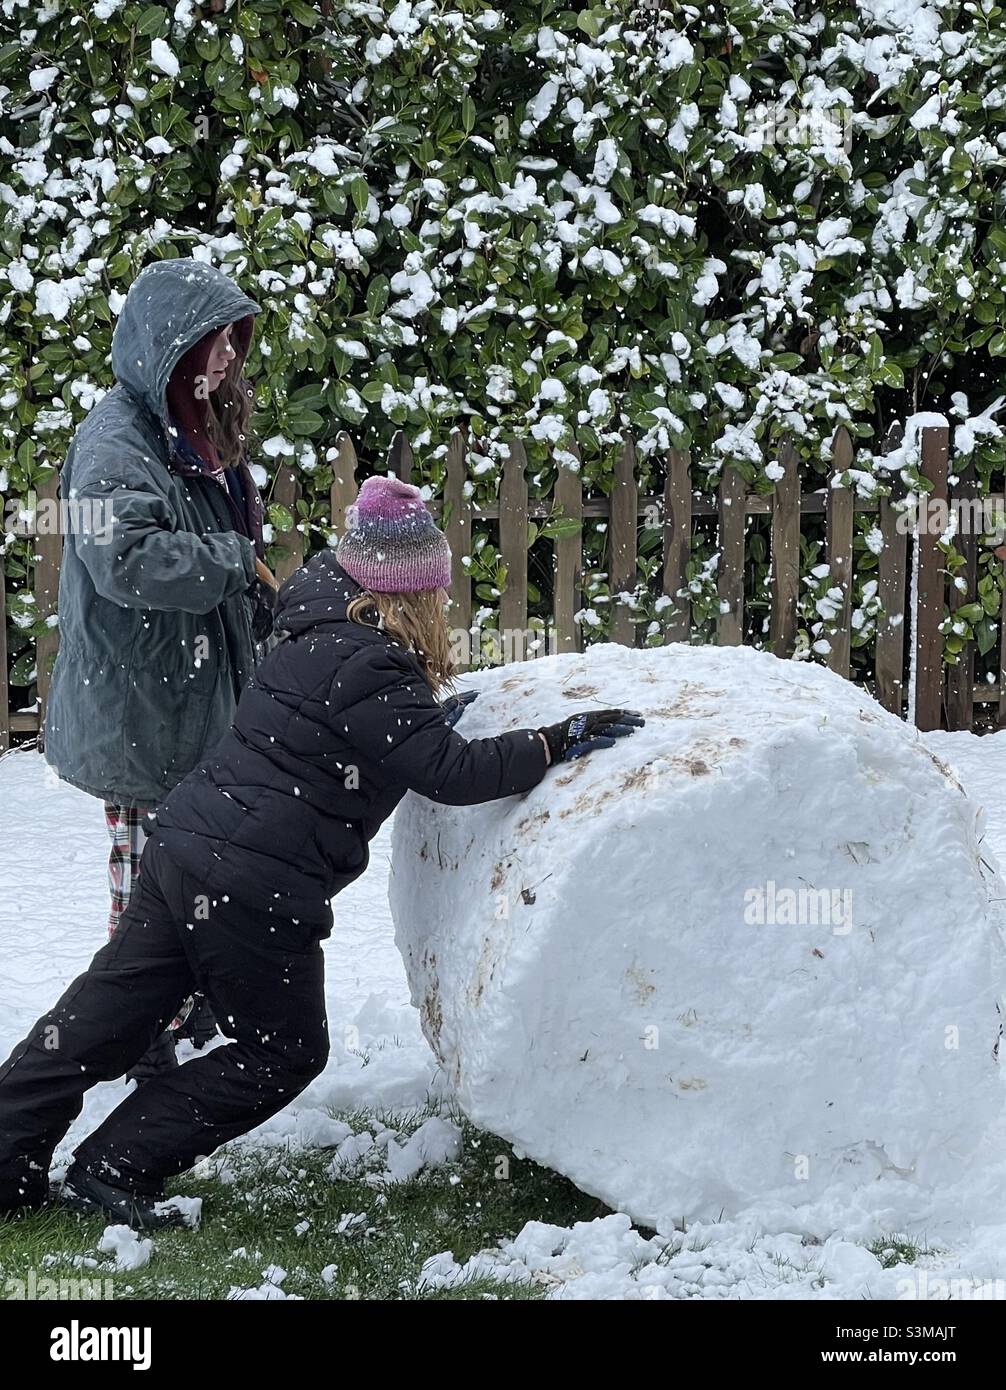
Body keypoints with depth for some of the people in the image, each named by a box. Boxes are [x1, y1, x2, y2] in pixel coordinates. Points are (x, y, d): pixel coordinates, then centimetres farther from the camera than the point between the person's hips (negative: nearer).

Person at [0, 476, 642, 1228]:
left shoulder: (320, 637, 11)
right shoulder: (373, 676, -17)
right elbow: (452, 773, -21)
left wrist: (428, 716, 22)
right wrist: (560, 740, -15)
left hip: (183, 847, 9)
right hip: (254, 890, -9)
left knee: (102, 1017, 16)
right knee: (284, 1052, 11)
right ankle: (114, 1170, 9)